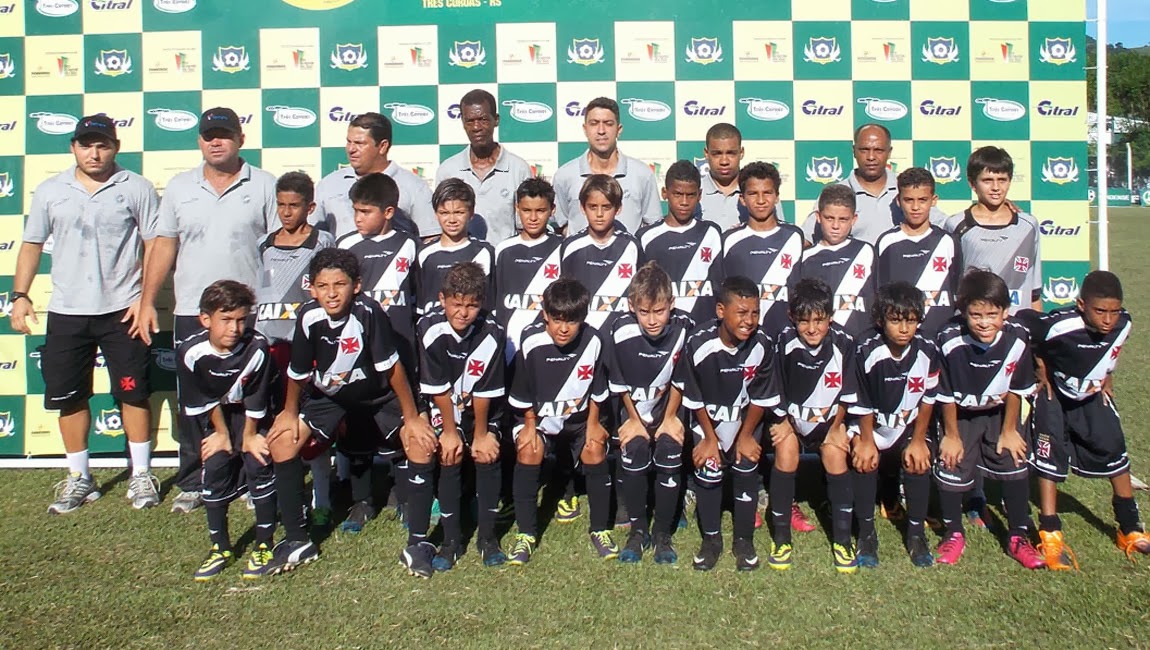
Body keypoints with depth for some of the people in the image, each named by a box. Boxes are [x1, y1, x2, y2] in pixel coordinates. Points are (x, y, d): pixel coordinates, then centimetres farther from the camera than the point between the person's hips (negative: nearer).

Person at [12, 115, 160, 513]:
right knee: (68, 397, 8)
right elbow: (32, 244, 11)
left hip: (121, 311, -3)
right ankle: (79, 479, 23)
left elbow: (154, 244, -3)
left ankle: (141, 475, 17)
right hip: (66, 313, 3)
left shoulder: (136, 189, -2)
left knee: (133, 393, 4)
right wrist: (19, 295, 4)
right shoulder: (50, 192, 7)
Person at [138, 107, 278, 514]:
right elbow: (164, 246, 12)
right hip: (191, 312, 3)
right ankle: (192, 483, 20)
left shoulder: (263, 186, 1)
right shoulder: (179, 188, 10)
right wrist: (147, 301, 7)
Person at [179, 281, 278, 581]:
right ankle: (220, 548, 10)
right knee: (215, 467, -5)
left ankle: (264, 546, 0)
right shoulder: (190, 352, -25)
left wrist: (249, 436, -9)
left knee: (259, 465, -13)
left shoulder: (258, 347, -31)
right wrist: (223, 434, -5)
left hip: (255, 415, -2)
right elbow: (204, 401, -11)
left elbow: (256, 399, -18)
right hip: (214, 417, 2)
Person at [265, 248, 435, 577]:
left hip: (379, 394, -2)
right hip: (329, 394, 3)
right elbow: (298, 371, -10)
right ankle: (297, 541, 5)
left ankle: (418, 544, -7)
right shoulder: (309, 316, -26)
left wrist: (412, 417, -21)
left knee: (422, 444, -20)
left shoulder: (368, 311, -34)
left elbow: (392, 367, -27)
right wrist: (289, 411, 3)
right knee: (282, 443, -11)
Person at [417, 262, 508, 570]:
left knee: (488, 456, -9)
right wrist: (450, 430, -11)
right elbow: (438, 388, -16)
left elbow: (484, 391, -18)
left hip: (483, 407, 0)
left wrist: (480, 434, -10)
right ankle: (451, 539, 3)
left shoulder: (491, 332, -28)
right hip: (445, 405, 0)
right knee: (450, 458, -11)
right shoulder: (430, 328, -26)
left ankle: (487, 535, 7)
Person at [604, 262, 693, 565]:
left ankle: (663, 532, -1)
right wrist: (634, 420, -4)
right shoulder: (620, 332, -24)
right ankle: (638, 529, -1)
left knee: (670, 451, -20)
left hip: (670, 405, 0)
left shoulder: (685, 328, -23)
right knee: (634, 451, -21)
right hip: (634, 407, 0)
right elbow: (620, 384, -8)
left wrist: (670, 418, -6)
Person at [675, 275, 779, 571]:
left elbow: (761, 397, -10)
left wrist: (746, 435, -4)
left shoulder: (762, 345, -26)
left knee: (747, 467, -4)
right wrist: (710, 438, -7)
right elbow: (694, 398, -14)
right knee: (708, 470, -6)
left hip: (745, 417, 1)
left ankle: (744, 539, 16)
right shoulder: (699, 344, -30)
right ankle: (711, 538, 15)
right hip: (708, 417, -1)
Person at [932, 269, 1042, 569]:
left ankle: (1018, 537, 16)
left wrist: (1009, 430, -2)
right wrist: (951, 435, -8)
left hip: (1000, 413, 2)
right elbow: (946, 395, -17)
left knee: (1014, 463, -3)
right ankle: (954, 534, 18)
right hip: (960, 414, -1)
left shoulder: (1017, 340, -26)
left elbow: (1016, 390, -10)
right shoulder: (950, 342, -32)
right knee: (950, 465, -5)